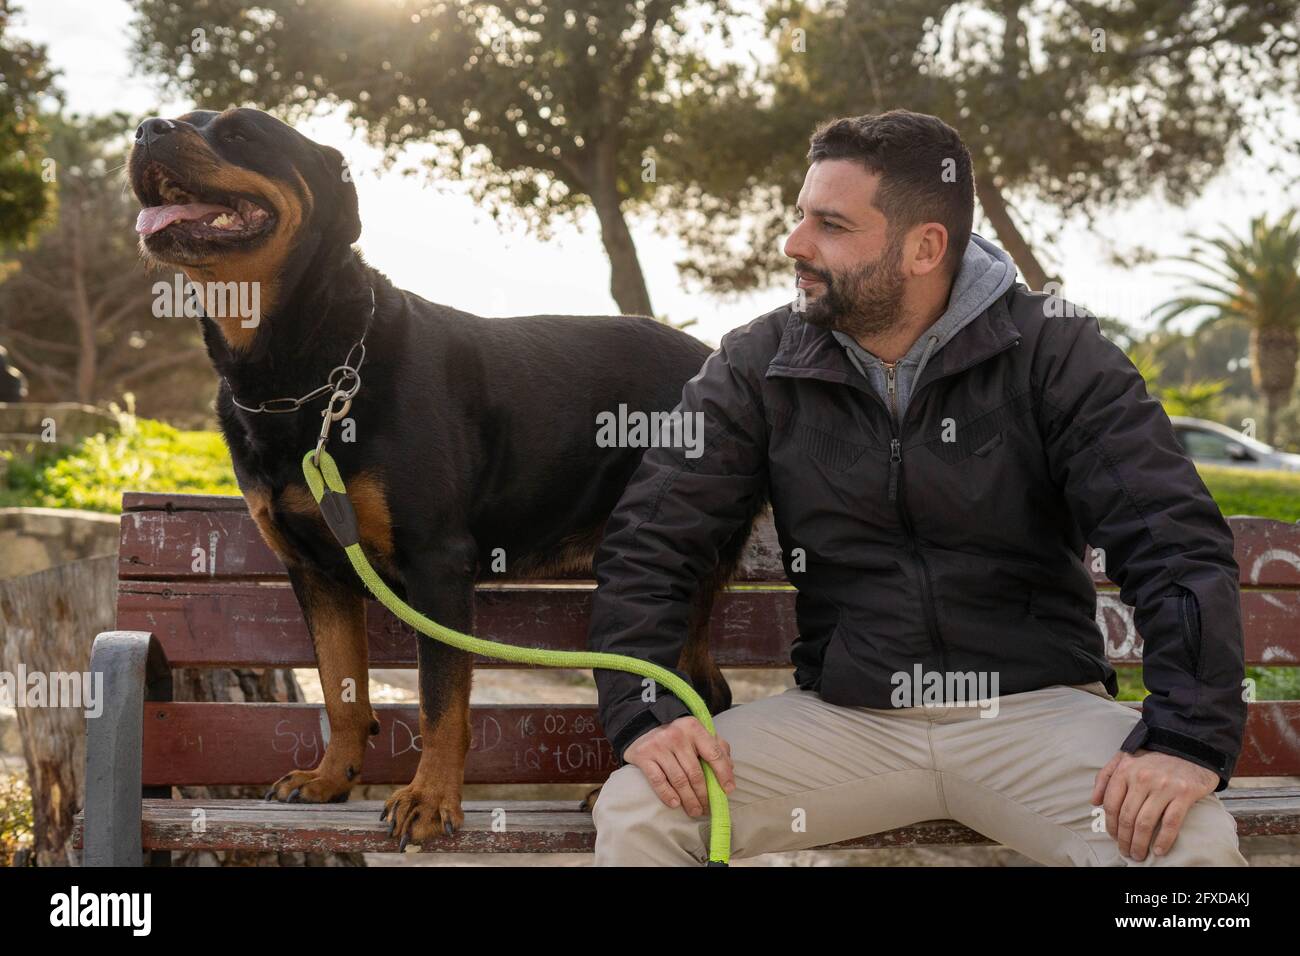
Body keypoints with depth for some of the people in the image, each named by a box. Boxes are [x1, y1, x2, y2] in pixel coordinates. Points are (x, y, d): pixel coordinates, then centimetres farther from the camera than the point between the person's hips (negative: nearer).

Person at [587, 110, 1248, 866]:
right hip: (842, 714, 2)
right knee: (635, 810, -20)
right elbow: (650, 540, 1)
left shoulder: (1055, 352, -5)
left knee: (1195, 842, -29)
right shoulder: (761, 366, 1)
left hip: (1038, 705, -1)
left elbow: (1175, 538, -11)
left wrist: (1190, 736, -25)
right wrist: (645, 711, -16)